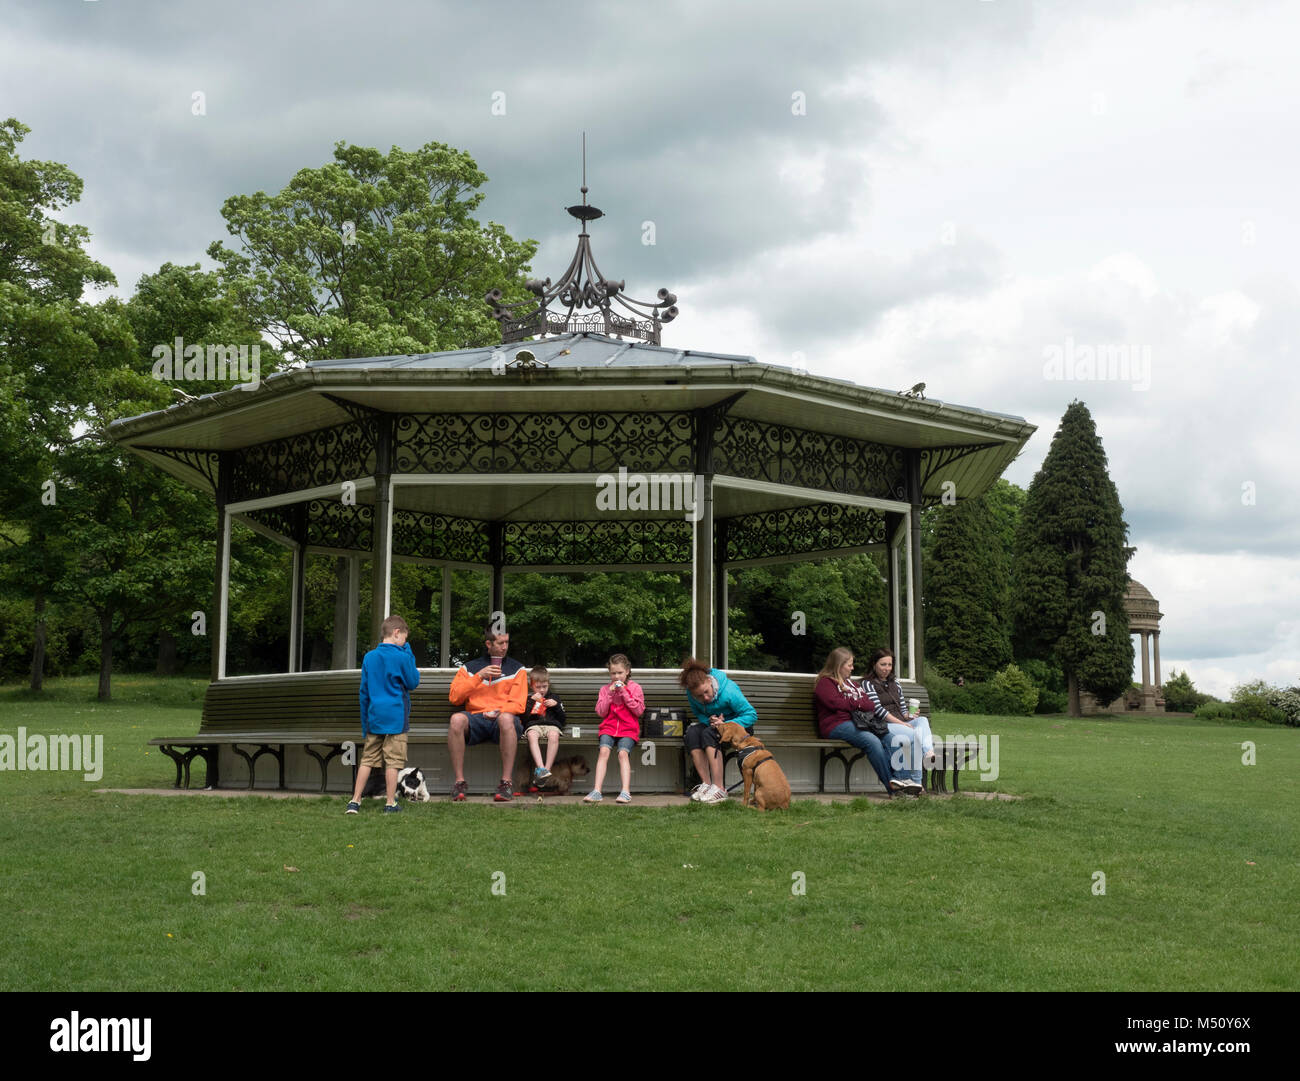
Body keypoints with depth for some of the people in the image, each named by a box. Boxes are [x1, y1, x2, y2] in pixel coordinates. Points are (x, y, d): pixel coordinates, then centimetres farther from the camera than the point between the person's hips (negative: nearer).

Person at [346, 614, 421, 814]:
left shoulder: (368, 657, 7)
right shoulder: (401, 657, -9)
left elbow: (364, 691, 13)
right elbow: (413, 683, 4)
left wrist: (365, 721, 20)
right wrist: (409, 654, 6)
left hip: (374, 717, 5)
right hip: (395, 717, -5)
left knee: (367, 760, 9)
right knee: (392, 761, 0)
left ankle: (355, 801, 8)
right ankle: (390, 803, 4)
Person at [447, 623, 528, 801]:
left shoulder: (516, 669, 17)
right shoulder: (469, 668, 20)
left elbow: (517, 704, 6)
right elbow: (454, 697, 5)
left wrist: (499, 712, -15)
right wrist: (479, 676, -3)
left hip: (502, 721, -1)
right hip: (476, 720, 1)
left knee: (506, 718, -39)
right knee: (457, 719, -34)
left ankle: (506, 782, -34)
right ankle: (460, 781, -29)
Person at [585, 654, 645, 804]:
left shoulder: (635, 688, 7)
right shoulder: (605, 689, 14)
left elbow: (639, 710, -3)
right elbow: (600, 712, 6)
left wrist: (624, 693, -7)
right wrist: (609, 694, -5)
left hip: (628, 729, -2)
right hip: (609, 727, 2)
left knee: (623, 752, -28)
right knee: (604, 750, -25)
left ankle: (626, 792, -32)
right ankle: (596, 791, -31)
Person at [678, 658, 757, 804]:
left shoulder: (729, 691, -29)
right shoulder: (691, 695, -14)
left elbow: (751, 715, -22)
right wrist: (709, 720, -19)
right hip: (711, 722, 5)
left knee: (709, 734, -34)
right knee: (692, 733, -26)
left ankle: (719, 788, -36)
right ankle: (706, 784, -25)